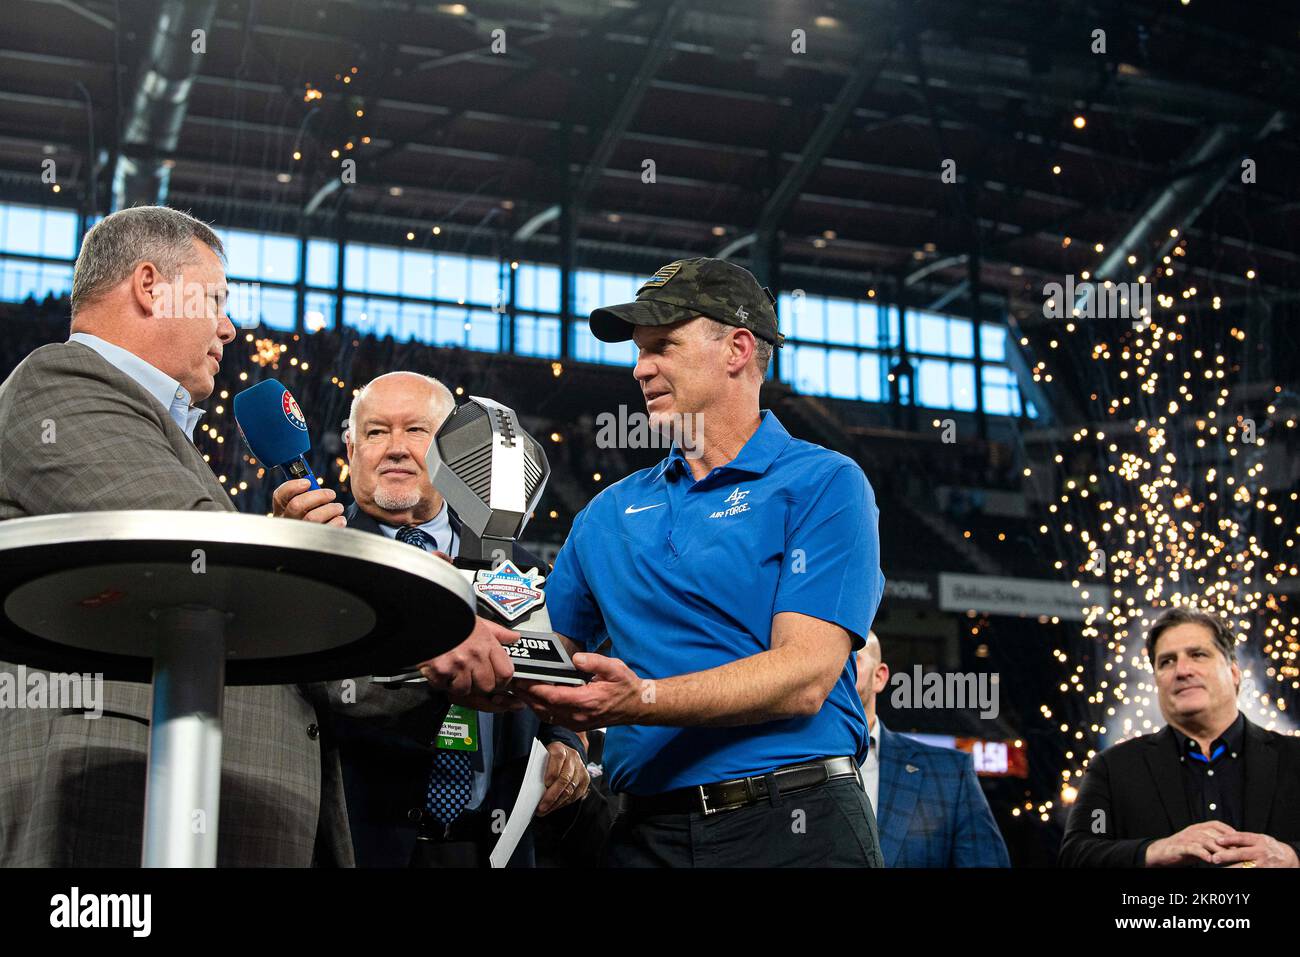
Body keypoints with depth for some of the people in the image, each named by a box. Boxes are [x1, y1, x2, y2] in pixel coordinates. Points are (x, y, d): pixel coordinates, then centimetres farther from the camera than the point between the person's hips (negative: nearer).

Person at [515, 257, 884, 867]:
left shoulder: (822, 484, -3)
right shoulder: (610, 512, 14)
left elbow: (804, 676, -14)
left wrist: (641, 701, -26)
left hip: (795, 824, -4)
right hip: (645, 833, 5)